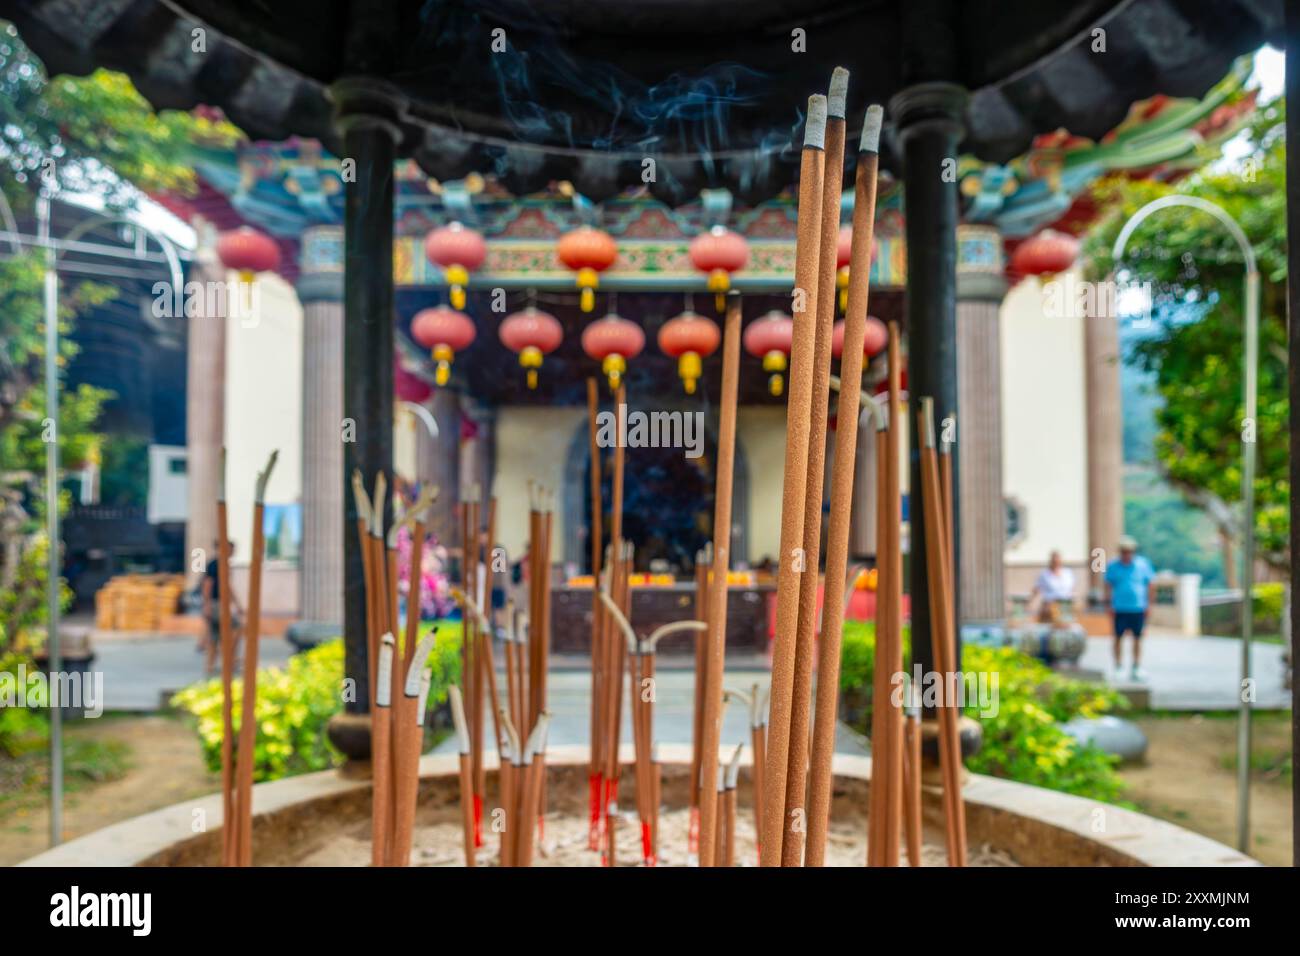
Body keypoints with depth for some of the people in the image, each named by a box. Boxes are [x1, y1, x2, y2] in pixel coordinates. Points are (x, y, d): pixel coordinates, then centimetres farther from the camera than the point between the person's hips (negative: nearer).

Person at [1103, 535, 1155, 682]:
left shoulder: (1143, 564, 3)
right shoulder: (1112, 567, 3)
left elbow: (1150, 585, 8)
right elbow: (1108, 587, 6)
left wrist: (1148, 604, 3)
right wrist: (1109, 606, -1)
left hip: (1138, 609, 1)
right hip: (1120, 609, -1)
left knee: (1137, 638, 7)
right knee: (1118, 638, 2)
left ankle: (1136, 669, 17)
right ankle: (1118, 668, 10)